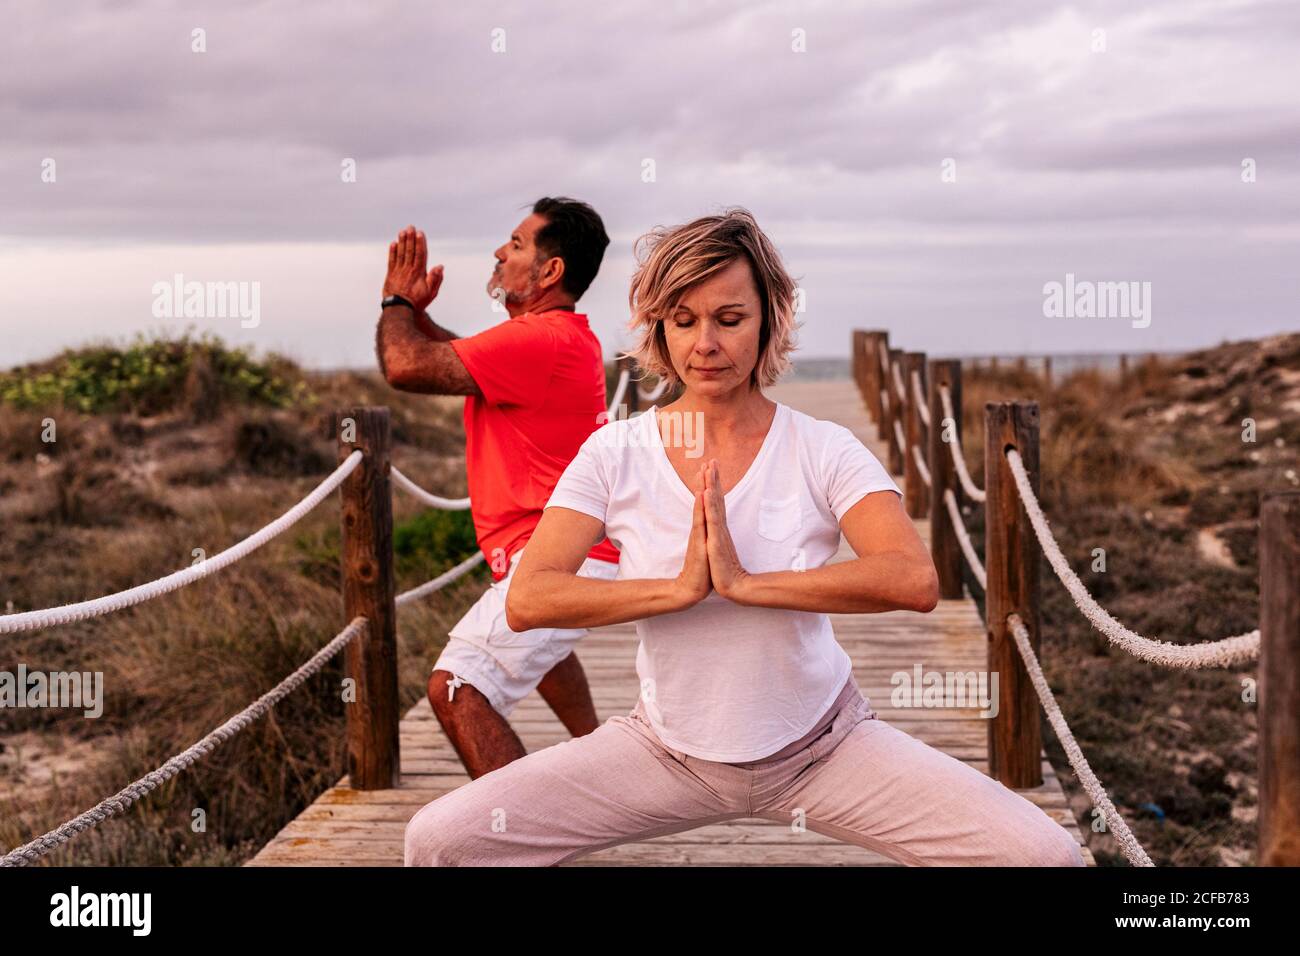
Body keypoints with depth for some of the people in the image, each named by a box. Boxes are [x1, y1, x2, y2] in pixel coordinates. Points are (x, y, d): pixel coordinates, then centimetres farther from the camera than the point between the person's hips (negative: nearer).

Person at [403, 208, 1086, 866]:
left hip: (822, 745, -1)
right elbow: (527, 600, -16)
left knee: (1045, 854, -17)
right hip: (668, 748, 1)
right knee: (439, 841, -13)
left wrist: (745, 582, -29)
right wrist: (682, 587, -25)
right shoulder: (615, 453, -5)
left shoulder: (823, 451, -8)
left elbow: (915, 581, -24)